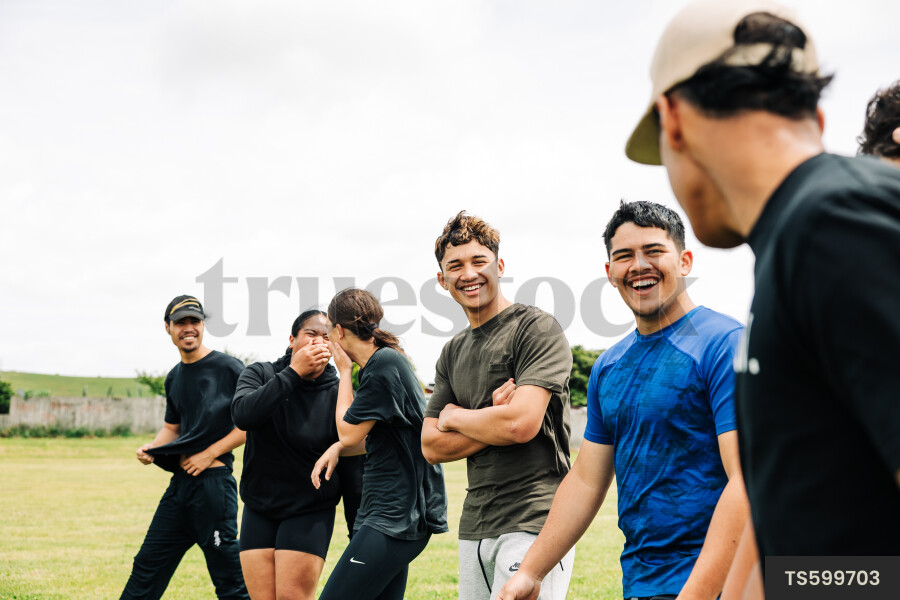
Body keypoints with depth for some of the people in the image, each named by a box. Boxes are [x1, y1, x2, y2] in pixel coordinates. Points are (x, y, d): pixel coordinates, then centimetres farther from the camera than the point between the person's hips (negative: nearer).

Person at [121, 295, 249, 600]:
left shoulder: (229, 368, -6)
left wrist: (209, 454, -13)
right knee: (147, 565, 12)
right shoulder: (174, 377, 16)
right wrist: (152, 448, 5)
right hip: (181, 480, 7)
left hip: (214, 481, -7)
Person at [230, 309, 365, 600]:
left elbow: (352, 471, -3)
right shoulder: (260, 374, -1)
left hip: (310, 513, -2)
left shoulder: (338, 395, -6)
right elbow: (242, 415, -23)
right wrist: (293, 372, -25)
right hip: (258, 511, 3)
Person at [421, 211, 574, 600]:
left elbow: (522, 423, -18)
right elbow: (431, 447, 8)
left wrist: (454, 417, 0)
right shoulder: (452, 354, 15)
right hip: (474, 526, 7)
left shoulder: (537, 328, -6)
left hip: (535, 522, -7)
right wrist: (493, 419, -7)